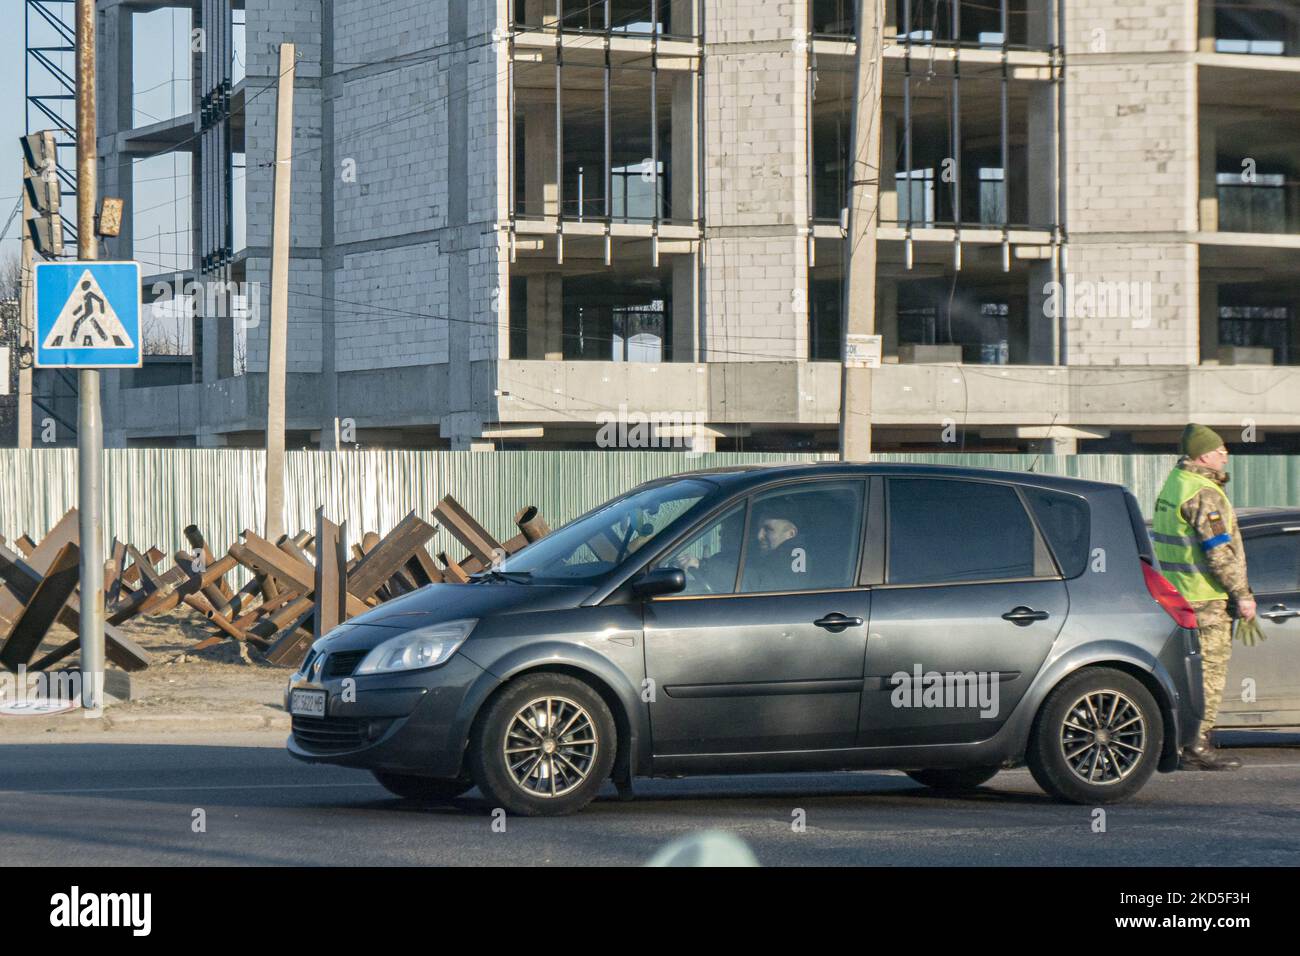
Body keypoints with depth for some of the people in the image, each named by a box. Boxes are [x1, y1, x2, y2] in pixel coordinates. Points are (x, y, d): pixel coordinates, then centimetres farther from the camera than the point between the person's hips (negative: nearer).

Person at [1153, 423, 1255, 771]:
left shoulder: (1173, 485, 15)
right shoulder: (1204, 494, -16)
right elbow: (1220, 552, -20)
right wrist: (1242, 594, -15)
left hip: (1175, 594, 10)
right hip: (1205, 598, -10)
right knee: (1209, 671, -5)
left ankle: (1180, 743, 17)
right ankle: (1197, 746, -5)